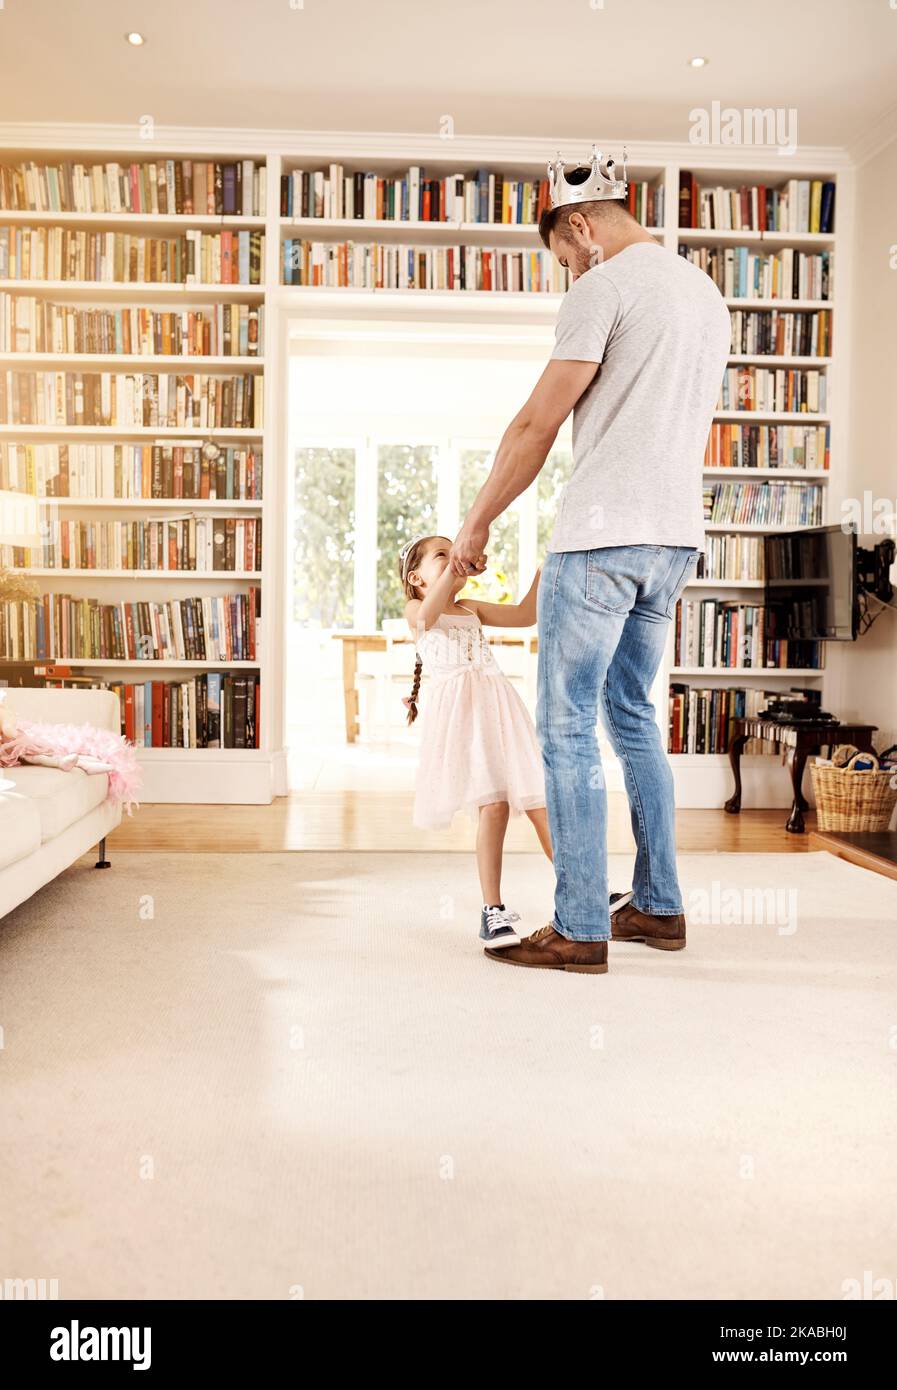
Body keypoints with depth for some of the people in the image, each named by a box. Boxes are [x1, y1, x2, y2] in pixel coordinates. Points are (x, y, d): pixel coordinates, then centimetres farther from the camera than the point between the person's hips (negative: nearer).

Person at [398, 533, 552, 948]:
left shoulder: (472, 610, 27)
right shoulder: (414, 612, 11)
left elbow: (525, 615, 19)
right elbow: (428, 615, -15)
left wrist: (542, 570, 10)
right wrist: (456, 561, -24)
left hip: (498, 706, 5)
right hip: (459, 711, -5)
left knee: (538, 801, -2)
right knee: (493, 805, -18)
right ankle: (493, 911, -7)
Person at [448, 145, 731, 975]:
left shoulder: (605, 287, -6)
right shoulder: (707, 293, 21)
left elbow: (538, 424, -9)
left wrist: (477, 524, 0)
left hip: (602, 534, -9)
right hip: (677, 535, 9)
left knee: (567, 726, -4)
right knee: (630, 712, 16)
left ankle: (580, 931, 1)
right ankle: (658, 906, 22)